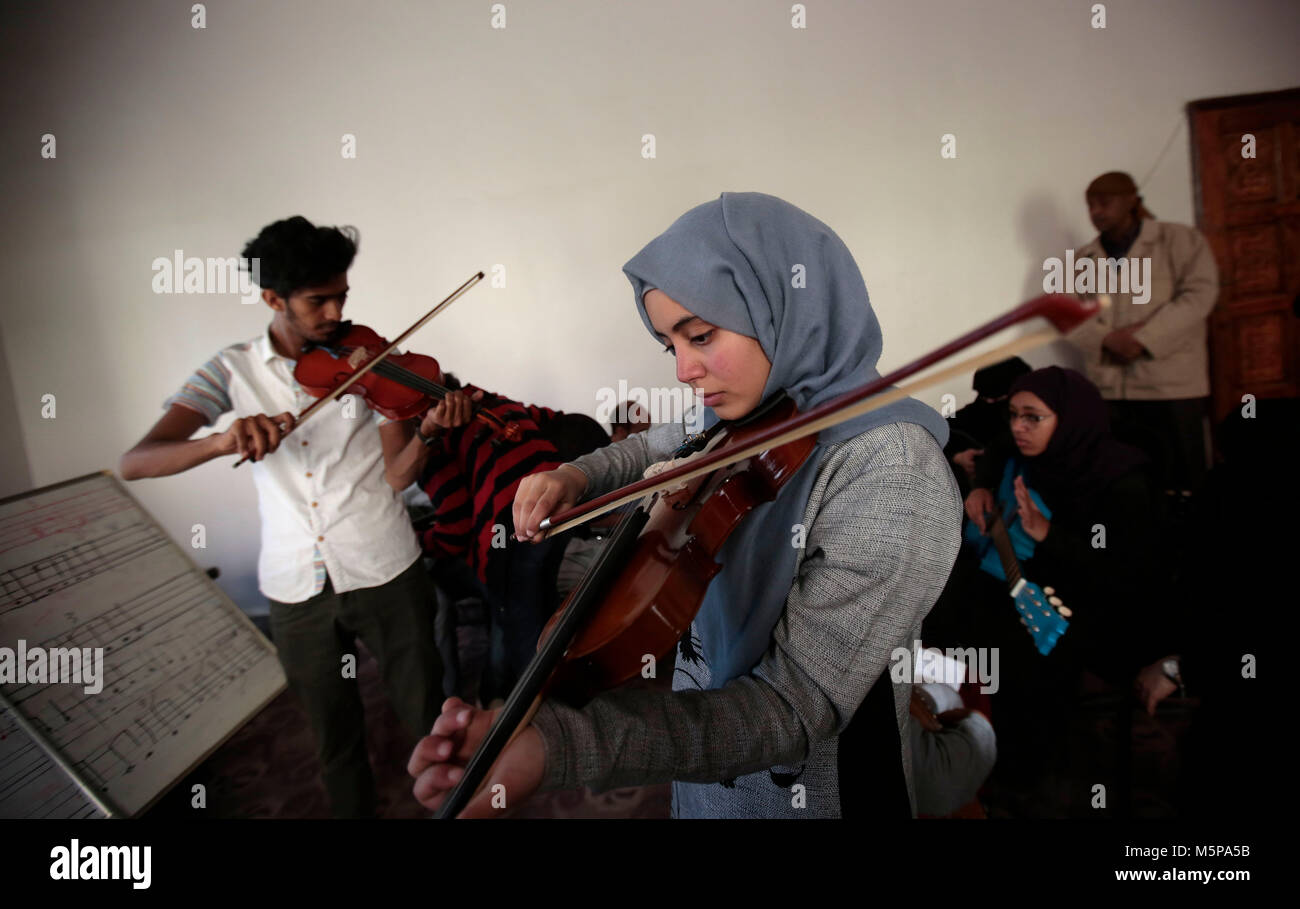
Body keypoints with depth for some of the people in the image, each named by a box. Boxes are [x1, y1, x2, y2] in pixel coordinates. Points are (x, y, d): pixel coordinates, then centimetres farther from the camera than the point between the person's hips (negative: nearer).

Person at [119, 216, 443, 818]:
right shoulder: (234, 369, 1)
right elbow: (135, 462, -9)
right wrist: (225, 441, -28)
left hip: (384, 572, -1)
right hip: (295, 588, 1)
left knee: (430, 724, 8)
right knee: (336, 739, 18)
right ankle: (354, 812, 40)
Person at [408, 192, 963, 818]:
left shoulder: (893, 469, -28)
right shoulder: (736, 418, -8)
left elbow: (794, 709, -33)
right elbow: (652, 449, 14)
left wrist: (557, 745, -43)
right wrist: (577, 476, -7)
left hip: (811, 789, -5)